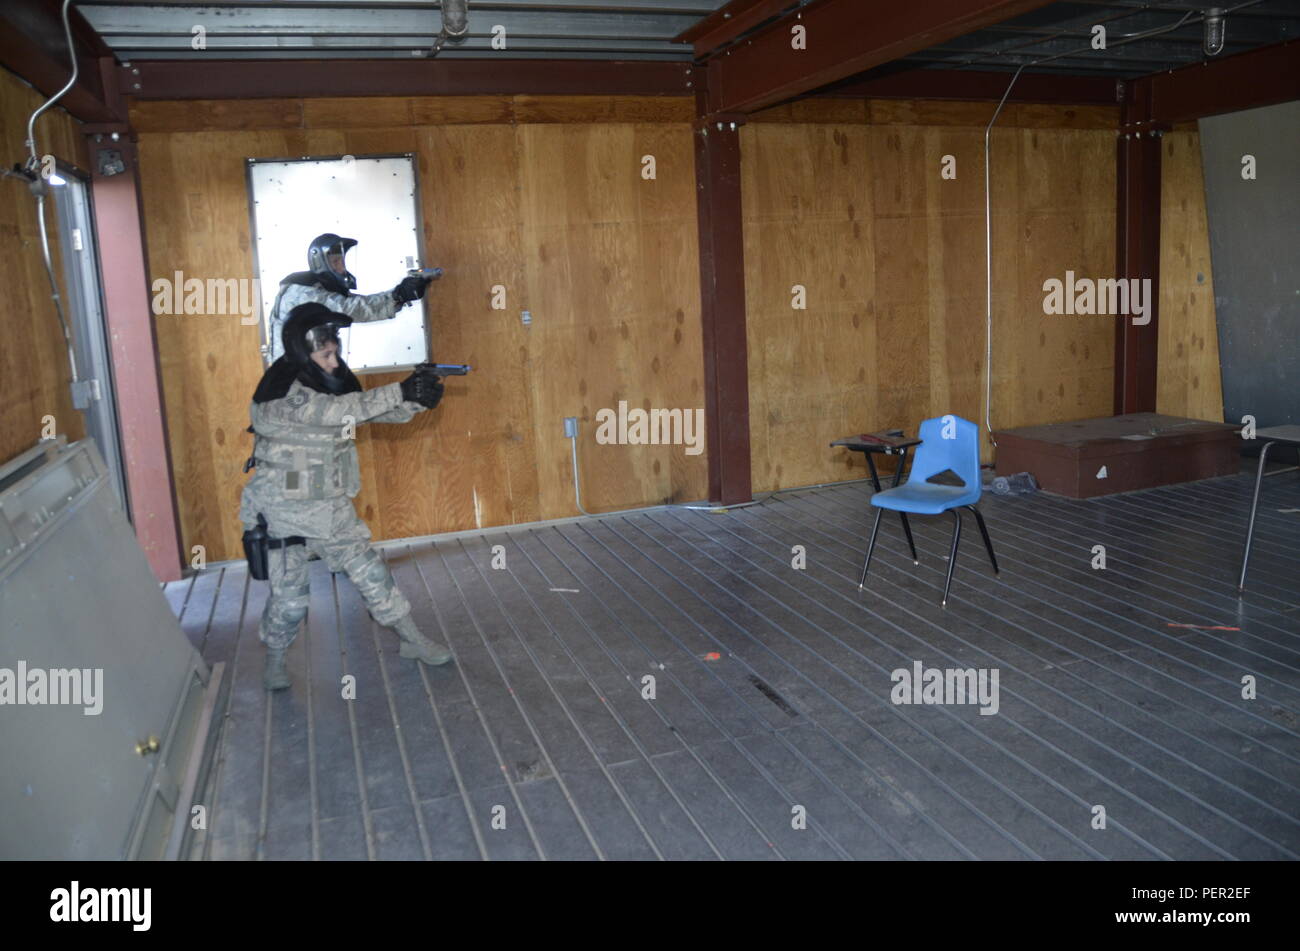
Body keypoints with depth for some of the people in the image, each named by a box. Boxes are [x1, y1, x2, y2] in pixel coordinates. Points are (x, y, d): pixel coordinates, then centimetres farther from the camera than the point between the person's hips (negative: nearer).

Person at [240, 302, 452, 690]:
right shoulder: (281, 390, -22)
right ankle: (274, 662, 29)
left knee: (371, 573, 8)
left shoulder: (334, 383, 1)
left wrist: (417, 399, -19)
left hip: (332, 508, 6)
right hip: (283, 514, -6)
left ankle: (414, 641, 20)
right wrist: (401, 391, -39)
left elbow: (378, 411, 1)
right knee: (289, 600, 4)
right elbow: (335, 411, -35)